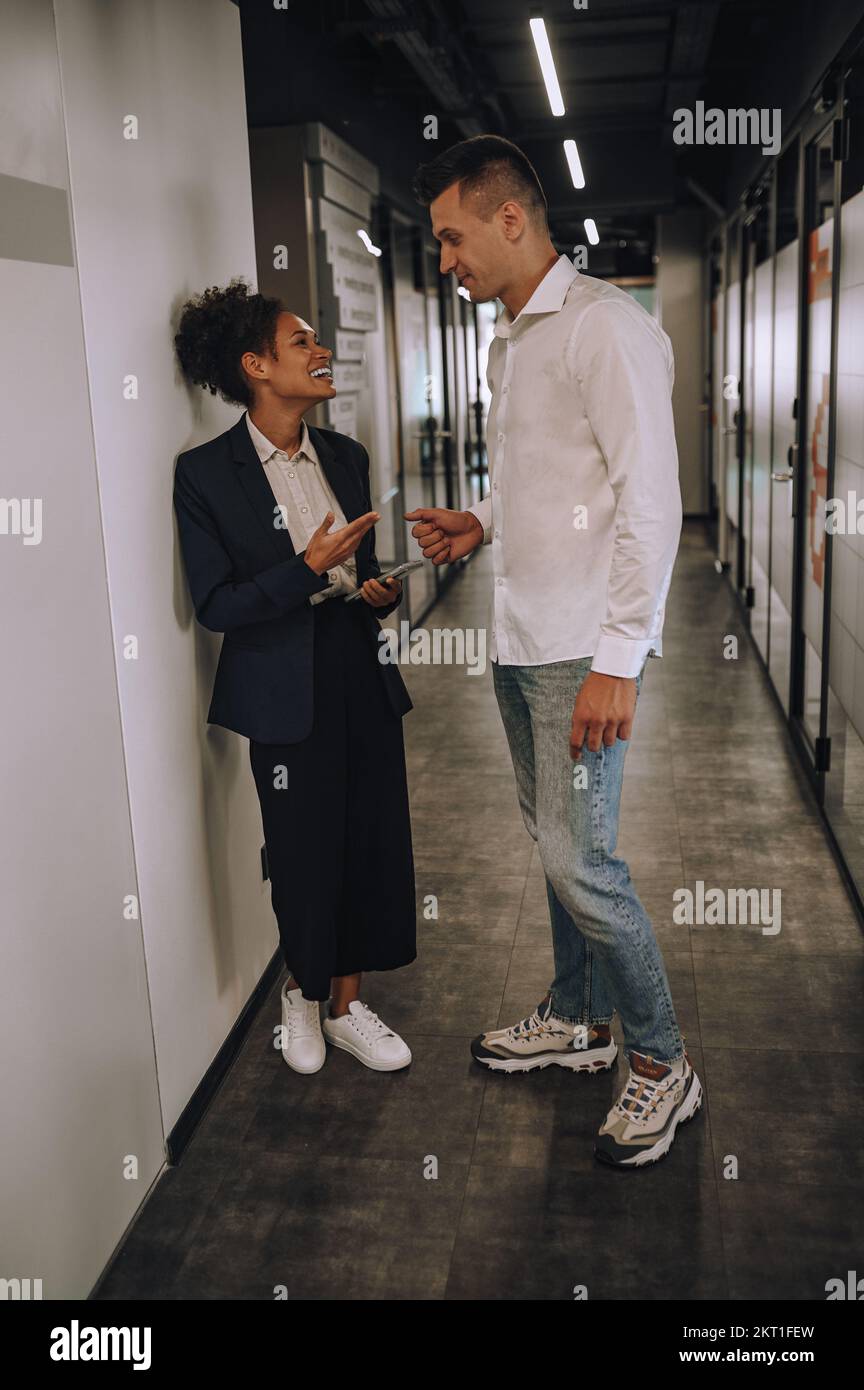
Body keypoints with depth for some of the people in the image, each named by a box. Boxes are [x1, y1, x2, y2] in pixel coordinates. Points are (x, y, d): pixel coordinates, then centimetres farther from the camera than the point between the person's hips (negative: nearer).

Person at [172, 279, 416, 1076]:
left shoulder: (345, 456, 7)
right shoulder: (206, 473, -10)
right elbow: (216, 607, -13)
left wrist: (380, 591, -4)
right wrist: (309, 569, -23)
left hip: (361, 673, 5)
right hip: (286, 689, -5)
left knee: (374, 842, 9)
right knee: (306, 853, 6)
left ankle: (346, 1004, 28)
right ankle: (302, 991, 35)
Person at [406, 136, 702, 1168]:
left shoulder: (606, 328, -13)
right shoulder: (508, 339, 15)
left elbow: (648, 501, -19)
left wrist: (617, 662, -22)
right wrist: (481, 526, 6)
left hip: (582, 648, -9)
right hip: (519, 638, 9)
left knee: (579, 859, -7)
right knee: (554, 843, 17)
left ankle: (662, 1062, 12)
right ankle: (578, 1019, 33)